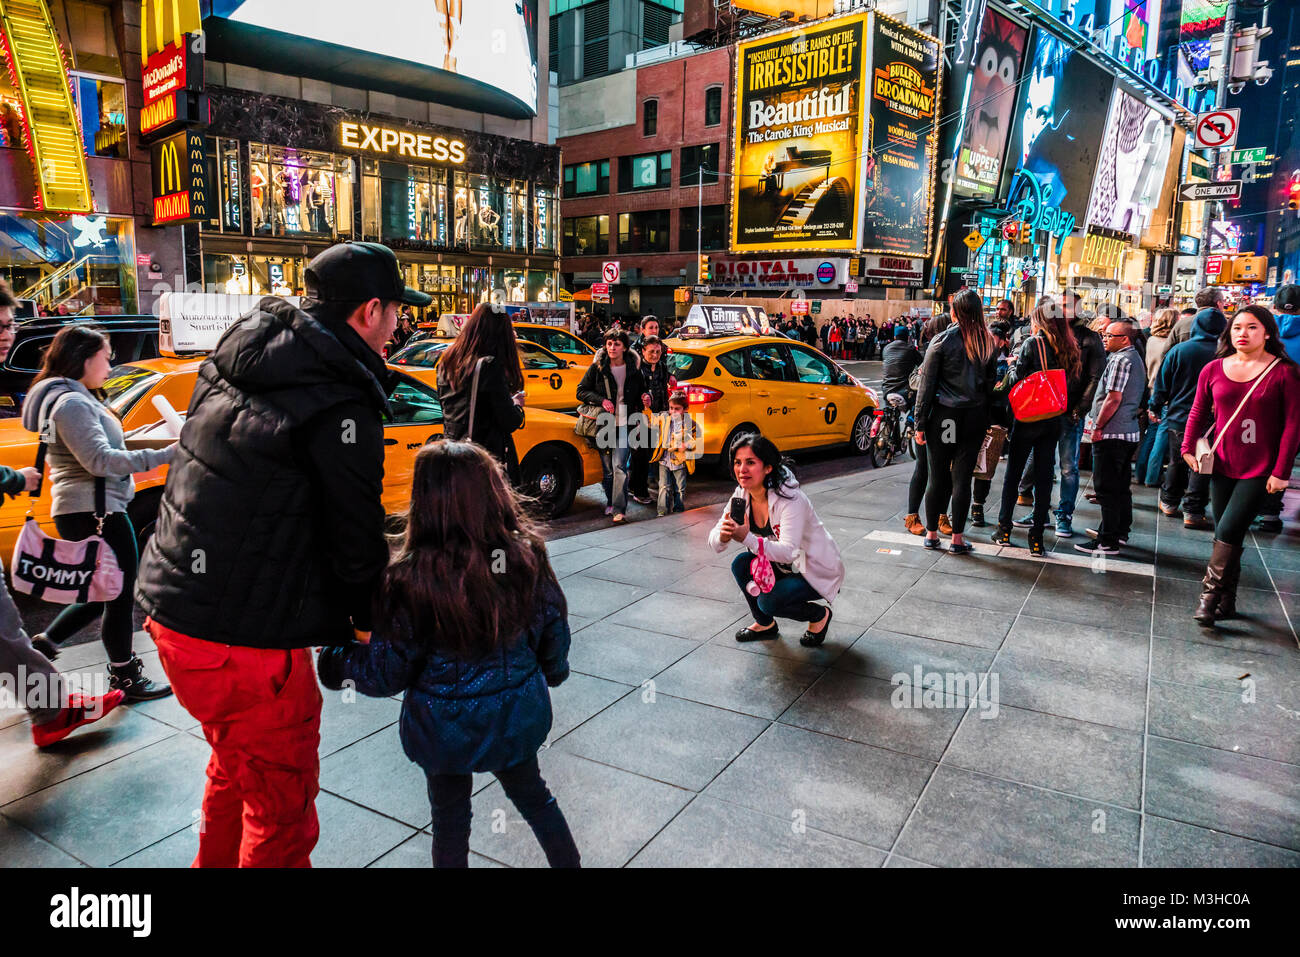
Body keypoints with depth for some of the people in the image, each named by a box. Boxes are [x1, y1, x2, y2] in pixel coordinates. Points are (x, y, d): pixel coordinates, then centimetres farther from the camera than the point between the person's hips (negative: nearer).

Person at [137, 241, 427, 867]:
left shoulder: (238, 361, 6)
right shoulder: (339, 404, -20)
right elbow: (355, 534, -15)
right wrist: (368, 618, 2)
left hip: (171, 607, 9)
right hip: (244, 640, -9)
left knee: (234, 768, 30)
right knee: (281, 805, 10)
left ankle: (218, 862, 50)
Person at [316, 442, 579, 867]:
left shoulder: (411, 580, -26)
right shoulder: (527, 557, -17)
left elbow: (385, 675, -15)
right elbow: (553, 631, -3)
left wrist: (333, 659, 3)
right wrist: (552, 671, 18)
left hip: (446, 727, -3)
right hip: (517, 716, 3)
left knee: (450, 818, 23)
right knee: (532, 795, 29)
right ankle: (569, 861, 44)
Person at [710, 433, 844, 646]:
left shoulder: (790, 499, -29)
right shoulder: (742, 495, -9)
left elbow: (788, 552, -39)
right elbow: (714, 544, -12)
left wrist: (748, 538, -52)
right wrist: (723, 536, -37)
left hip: (819, 572, -7)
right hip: (783, 567, 7)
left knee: (768, 602, -24)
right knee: (741, 564, -14)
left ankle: (820, 615, 7)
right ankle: (765, 625, 9)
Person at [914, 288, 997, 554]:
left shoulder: (942, 340, -6)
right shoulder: (988, 342, 4)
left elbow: (927, 384, -5)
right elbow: (991, 383, 7)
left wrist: (920, 422, -1)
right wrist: (987, 419, 14)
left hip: (944, 415, -2)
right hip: (975, 417, 2)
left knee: (937, 477, 6)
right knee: (962, 477, 5)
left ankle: (932, 534, 16)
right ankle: (957, 539, 11)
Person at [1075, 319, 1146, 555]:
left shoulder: (1120, 360, -15)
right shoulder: (1135, 358, 18)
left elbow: (1113, 398, -21)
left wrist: (1097, 427, -13)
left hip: (1112, 433, -10)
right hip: (1129, 432, 10)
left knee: (1107, 488, -6)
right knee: (1121, 486, 18)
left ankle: (1108, 542, -4)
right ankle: (1120, 531, 29)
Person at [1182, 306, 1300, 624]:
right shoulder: (1214, 370, 4)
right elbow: (1198, 413, 12)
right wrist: (1188, 448, 0)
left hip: (1260, 471, -4)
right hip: (1222, 466, 4)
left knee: (1228, 532, -11)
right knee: (1227, 535, 11)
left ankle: (1210, 594, 2)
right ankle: (1227, 601, 22)